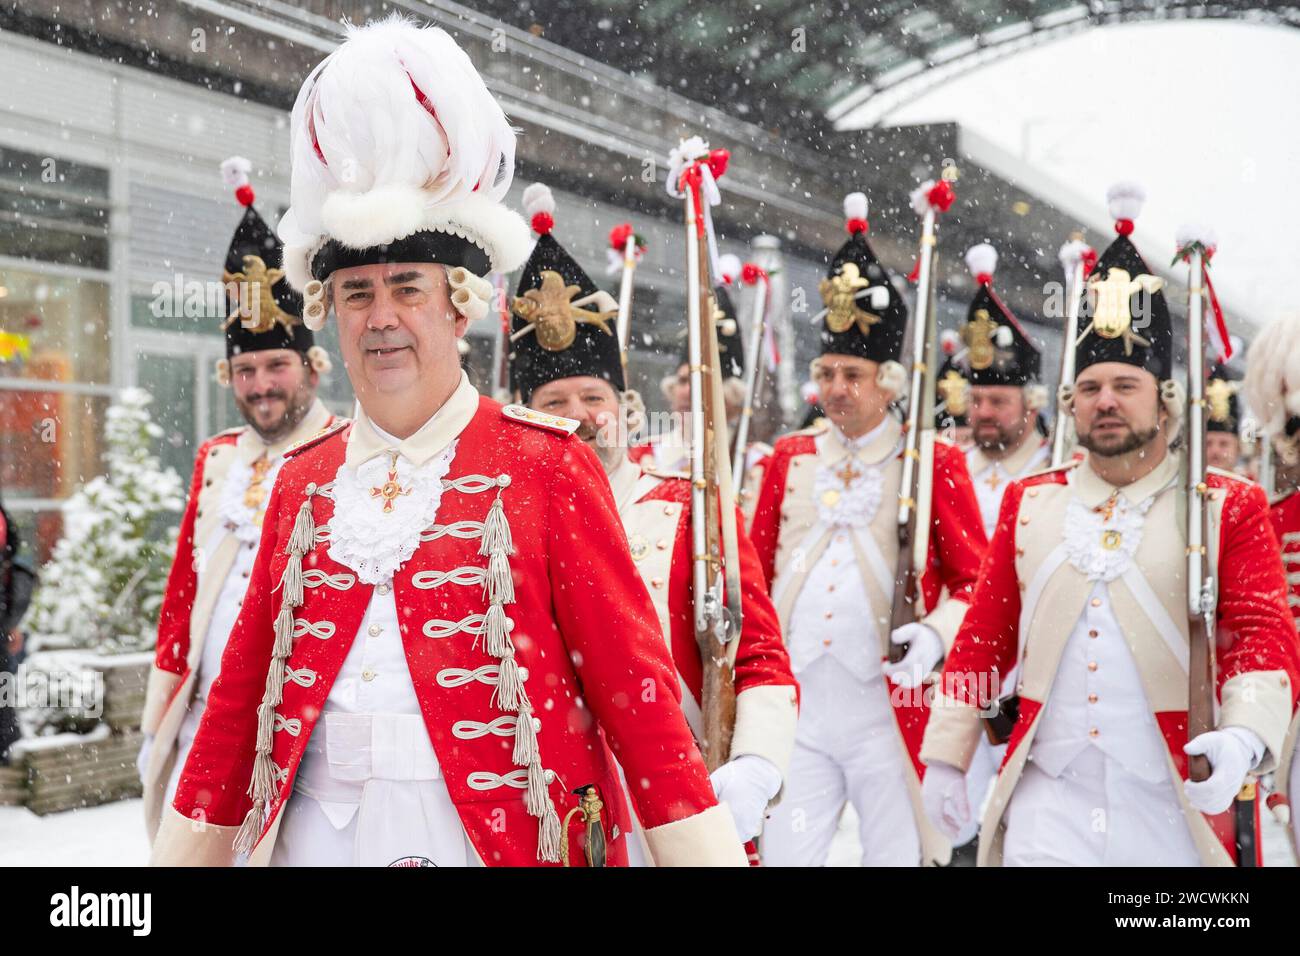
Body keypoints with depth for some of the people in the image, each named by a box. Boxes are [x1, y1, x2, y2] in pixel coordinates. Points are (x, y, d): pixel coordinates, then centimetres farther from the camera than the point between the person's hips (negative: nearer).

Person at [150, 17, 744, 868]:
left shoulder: (547, 464, -5)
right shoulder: (304, 482, 7)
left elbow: (635, 682, -8)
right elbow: (242, 694, 11)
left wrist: (709, 852, -14)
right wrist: (181, 852, 10)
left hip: (500, 836, -3)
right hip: (319, 835, 4)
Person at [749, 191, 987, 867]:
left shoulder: (934, 466, 1)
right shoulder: (789, 459, 11)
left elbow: (975, 583, 1)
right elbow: (757, 570, 18)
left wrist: (934, 636, -17)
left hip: (890, 712, -2)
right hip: (795, 708, 3)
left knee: (897, 855, 6)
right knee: (782, 854, 1)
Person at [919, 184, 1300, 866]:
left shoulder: (1229, 507, 1)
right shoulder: (1029, 502, 9)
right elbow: (984, 633, 11)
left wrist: (1243, 737, -25)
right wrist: (945, 756, 7)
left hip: (1175, 811, -1)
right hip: (1048, 805, 1)